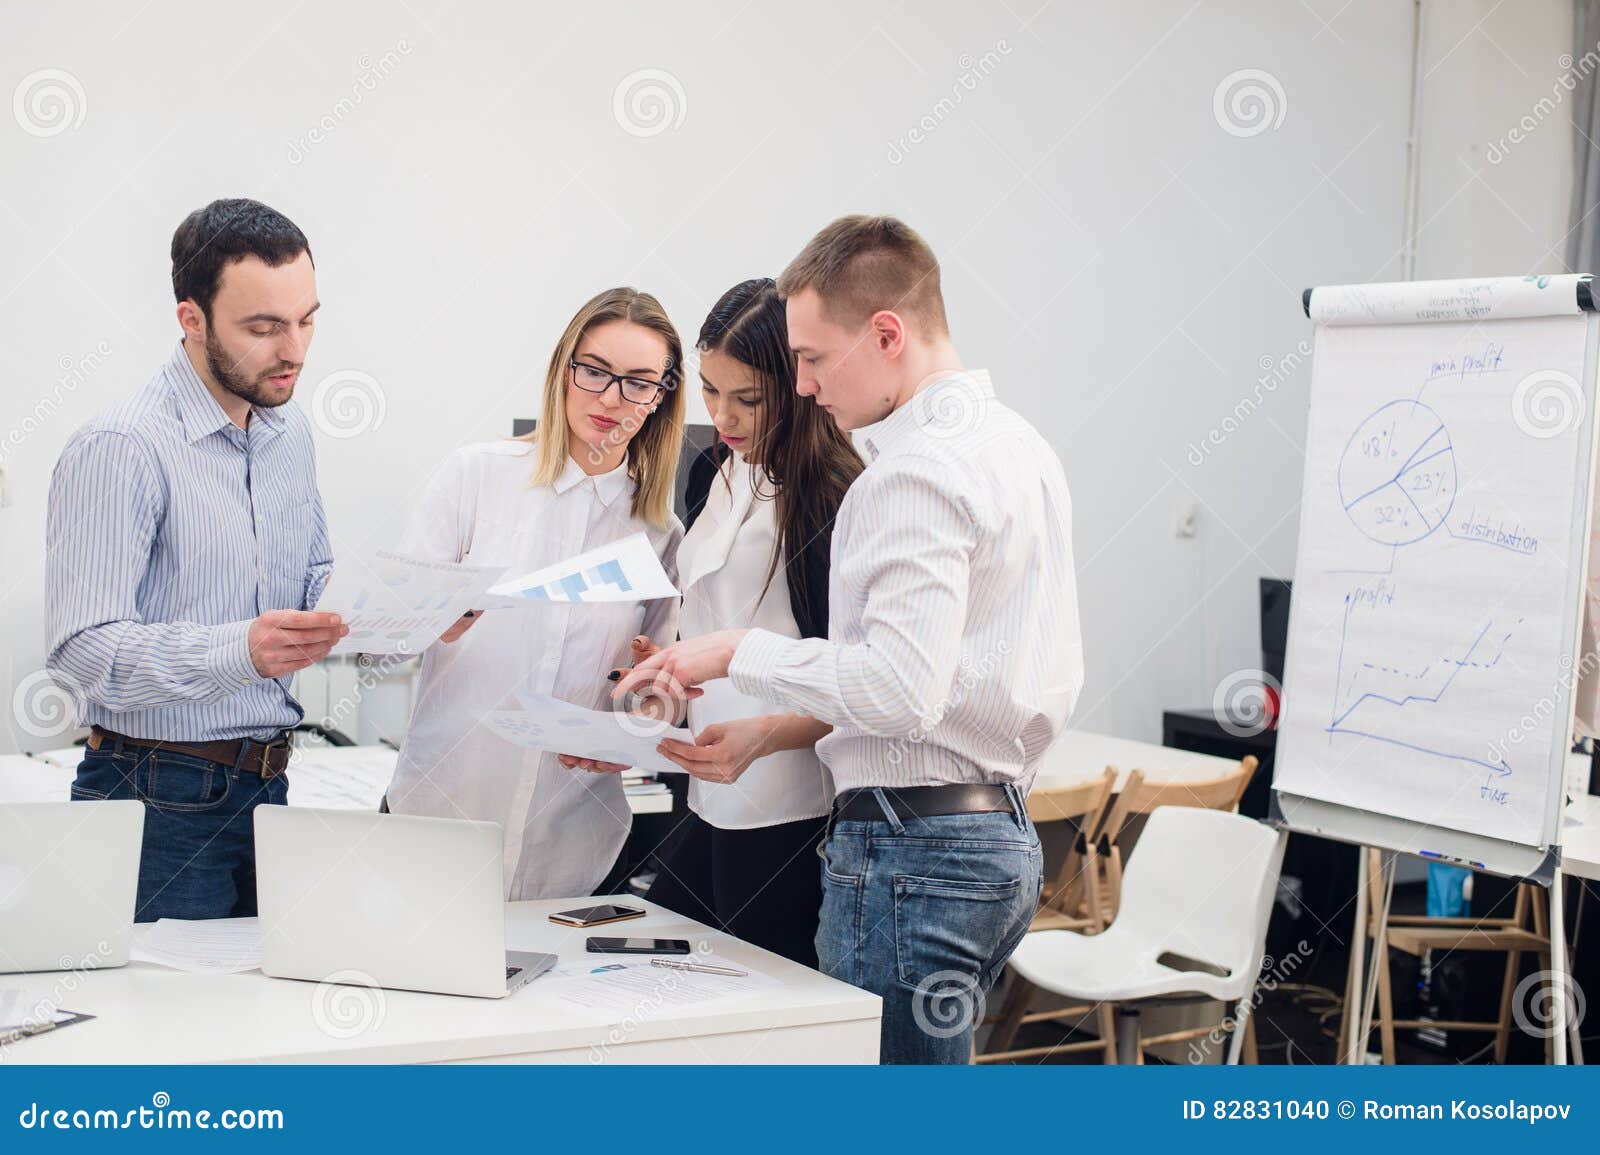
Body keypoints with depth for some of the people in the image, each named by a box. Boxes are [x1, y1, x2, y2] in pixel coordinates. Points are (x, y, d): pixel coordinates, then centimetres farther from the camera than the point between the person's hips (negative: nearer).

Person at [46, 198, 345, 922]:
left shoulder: (290, 431, 11)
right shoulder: (120, 449, -15)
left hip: (267, 786, 7)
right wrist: (241, 652, -35)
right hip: (160, 801, -7)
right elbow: (82, 652, -22)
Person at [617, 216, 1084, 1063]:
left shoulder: (916, 471, -16)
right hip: (1003, 830, 10)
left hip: (912, 844, -10)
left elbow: (900, 688, -25)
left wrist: (741, 652, -13)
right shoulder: (1021, 445, 15)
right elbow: (1058, 679, 20)